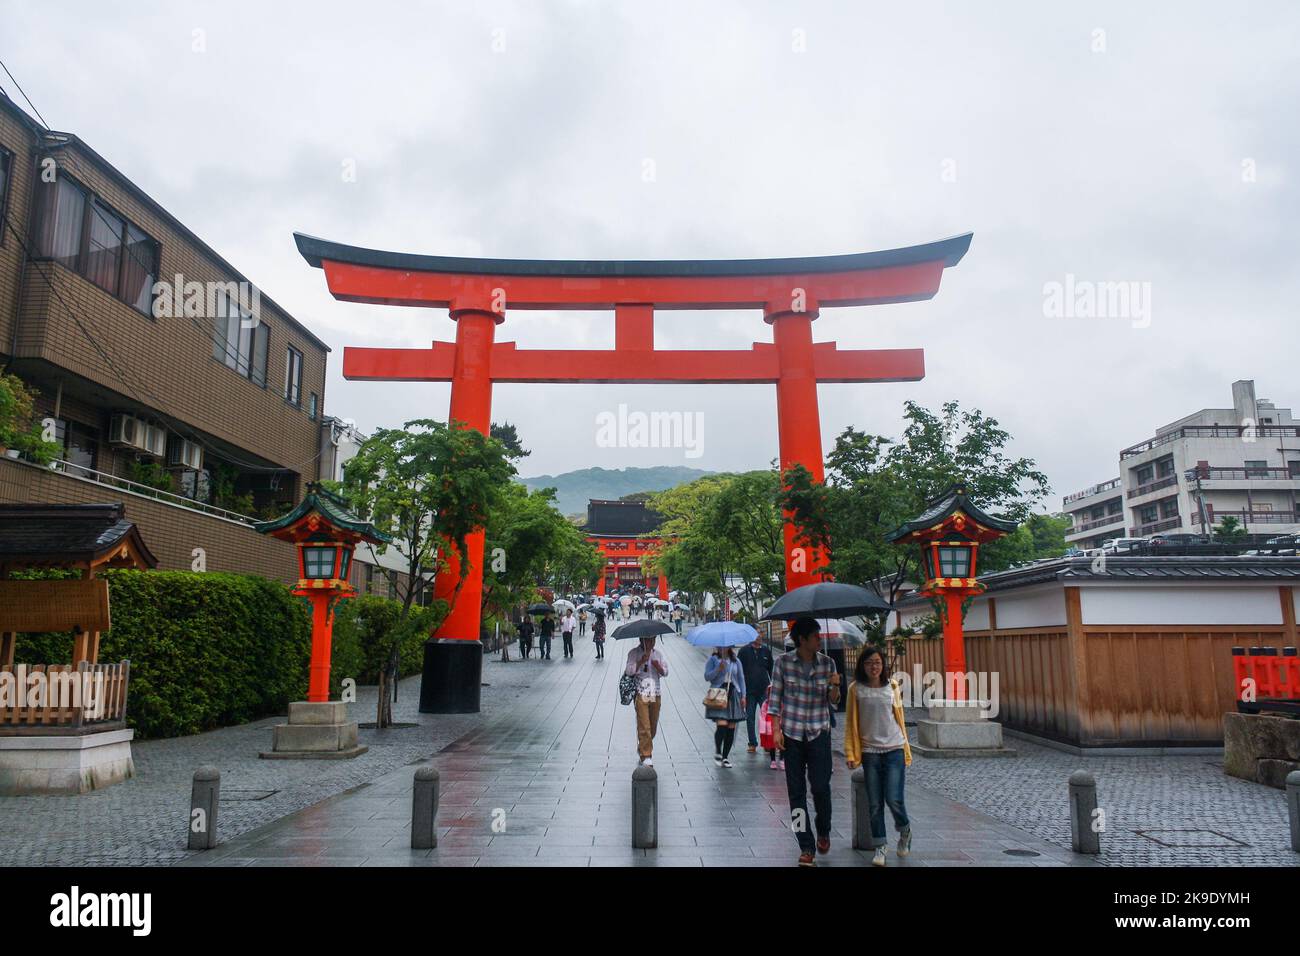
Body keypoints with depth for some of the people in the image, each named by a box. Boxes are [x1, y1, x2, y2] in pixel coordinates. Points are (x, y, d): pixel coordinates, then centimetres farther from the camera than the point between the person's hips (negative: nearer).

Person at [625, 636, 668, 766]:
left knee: (653, 727, 12)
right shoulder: (634, 653, -3)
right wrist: (641, 661, -24)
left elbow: (665, 672, 8)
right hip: (641, 695, -5)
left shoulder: (657, 653, 10)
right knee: (644, 727, -8)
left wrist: (658, 666, -12)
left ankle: (642, 749, 32)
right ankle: (646, 757, -2)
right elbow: (629, 671, -14)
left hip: (656, 695, 5)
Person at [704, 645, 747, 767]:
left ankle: (725, 757, 14)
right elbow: (707, 676, -3)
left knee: (731, 728, 2)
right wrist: (718, 669, -18)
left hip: (733, 695, 3)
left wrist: (743, 696, 5)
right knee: (722, 725, -17)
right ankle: (717, 752, 6)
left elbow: (741, 678, 13)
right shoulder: (713, 660, 3)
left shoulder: (735, 661, 12)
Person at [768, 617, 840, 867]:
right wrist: (776, 729, -5)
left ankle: (823, 832, 27)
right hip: (792, 734, -1)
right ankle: (806, 848, 10)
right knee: (796, 791, 1)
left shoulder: (827, 663, 1)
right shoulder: (783, 662, -4)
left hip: (819, 733, 1)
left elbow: (833, 701, 5)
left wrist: (835, 686, -17)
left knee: (821, 786, -3)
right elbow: (775, 696, 1)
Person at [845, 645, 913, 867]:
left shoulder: (892, 686, 3)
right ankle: (880, 846, 19)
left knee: (893, 800, -6)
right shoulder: (856, 689, -1)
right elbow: (851, 722, 1)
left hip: (894, 750, 0)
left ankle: (905, 830, 24)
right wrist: (850, 753, -4)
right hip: (870, 752, 0)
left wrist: (907, 751, 10)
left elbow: (900, 718, 10)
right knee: (875, 804, 3)